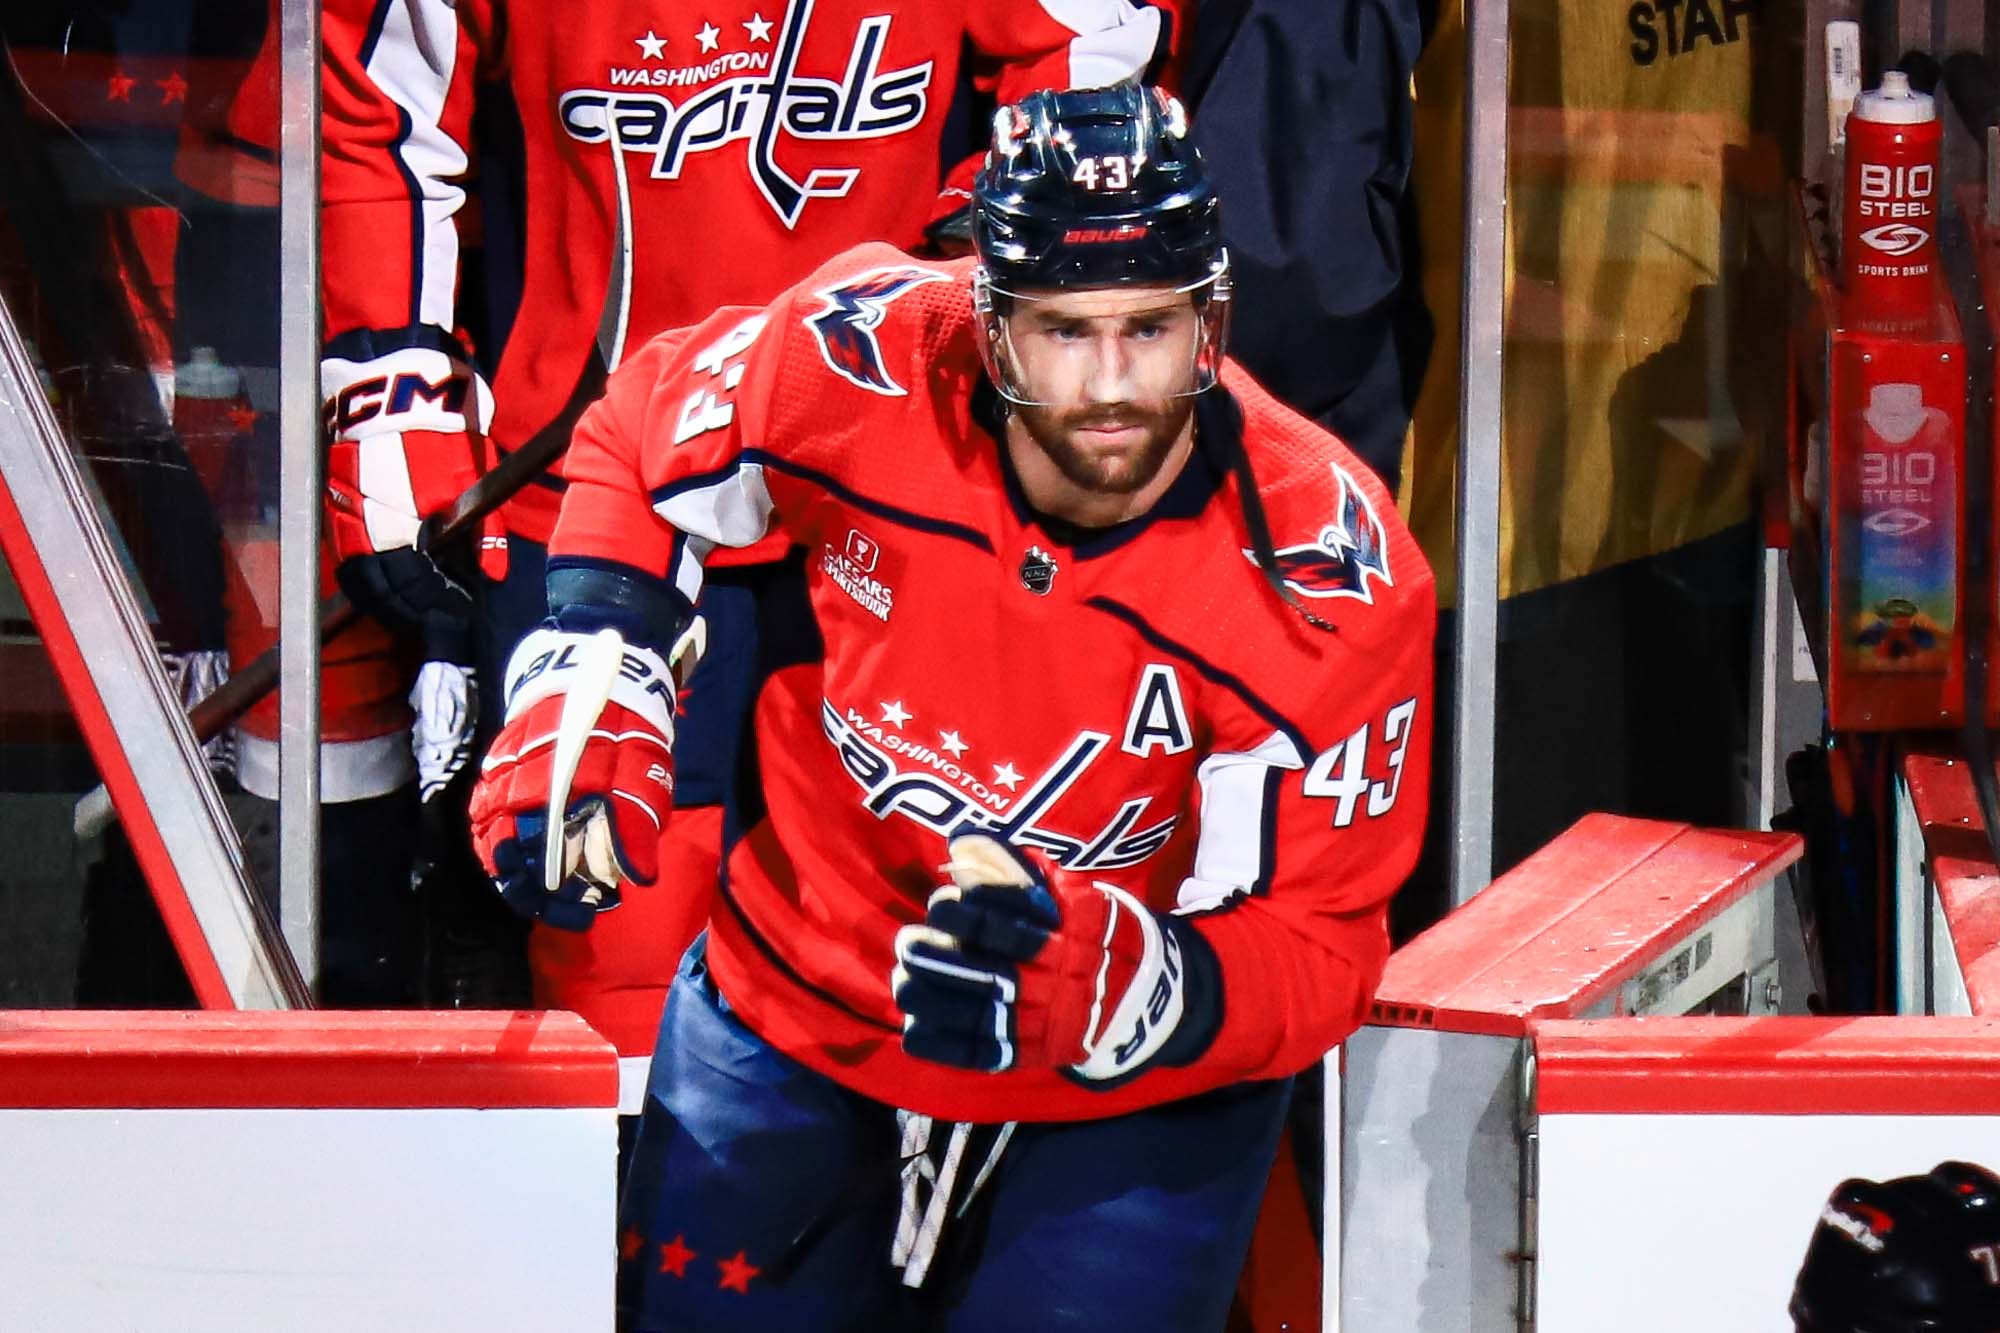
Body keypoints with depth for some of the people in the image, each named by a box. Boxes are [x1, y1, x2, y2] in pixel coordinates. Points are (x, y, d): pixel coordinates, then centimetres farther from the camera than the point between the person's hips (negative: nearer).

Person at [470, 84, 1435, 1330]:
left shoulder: (1327, 578, -26)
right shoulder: (867, 362, -21)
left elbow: (1315, 958, -22)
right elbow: (638, 450, 2)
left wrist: (1089, 973, -40)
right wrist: (585, 706, -9)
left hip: (1130, 1086, -2)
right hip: (799, 1011, 2)